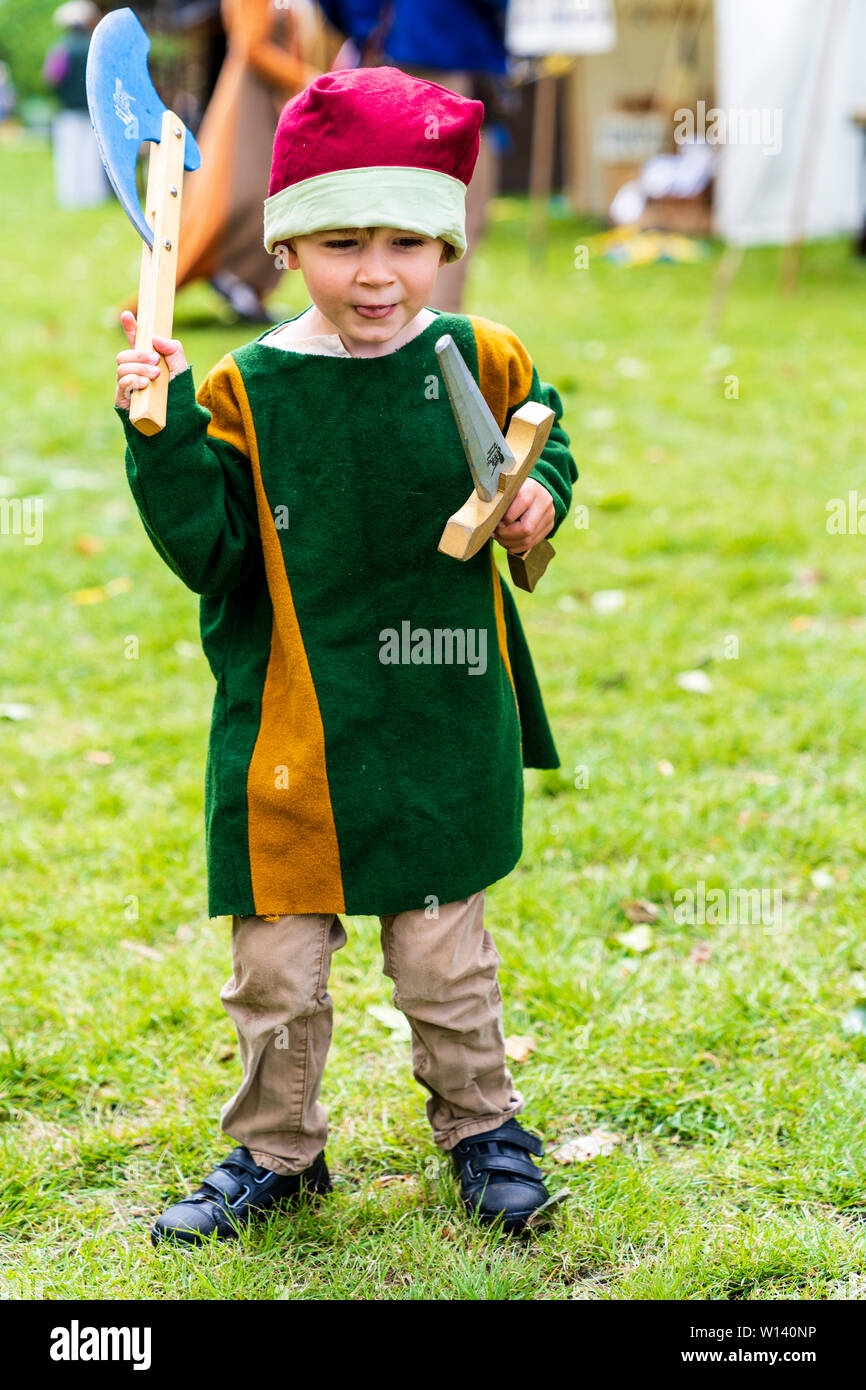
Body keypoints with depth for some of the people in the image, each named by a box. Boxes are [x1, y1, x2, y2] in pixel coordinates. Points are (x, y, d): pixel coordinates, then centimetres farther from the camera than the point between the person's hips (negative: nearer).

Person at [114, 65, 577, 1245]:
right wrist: (162, 433, -22)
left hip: (440, 733, 0)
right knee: (275, 965, 9)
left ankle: (481, 1124, 36)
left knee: (444, 952, 12)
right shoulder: (245, 391, -6)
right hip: (290, 738, 0)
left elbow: (542, 443, 16)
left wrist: (542, 498, -6)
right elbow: (207, 555, -11)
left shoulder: (481, 362, -2)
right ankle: (275, 1150, 31)